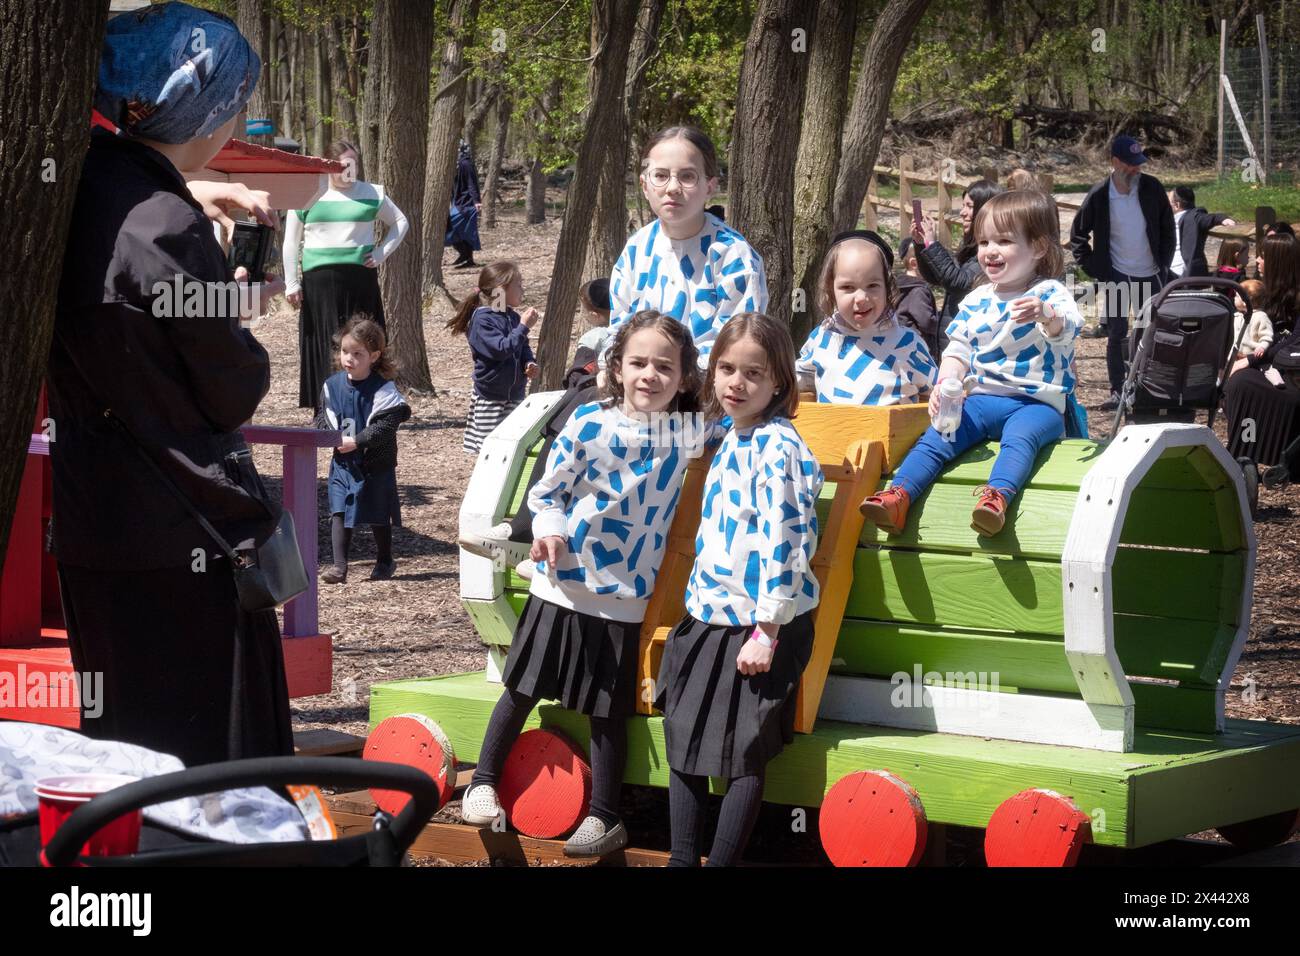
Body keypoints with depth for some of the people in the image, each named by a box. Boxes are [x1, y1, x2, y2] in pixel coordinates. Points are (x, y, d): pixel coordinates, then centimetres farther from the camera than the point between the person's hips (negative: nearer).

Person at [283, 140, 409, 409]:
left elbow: (400, 222, 19)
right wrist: (291, 283, 1)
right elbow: (291, 242, 8)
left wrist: (382, 253, 5)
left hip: (360, 277, 1)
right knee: (326, 346, -1)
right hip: (320, 279, -1)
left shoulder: (372, 194, 7)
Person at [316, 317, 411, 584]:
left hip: (376, 464, -3)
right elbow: (323, 416, 11)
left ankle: (384, 561, 27)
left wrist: (357, 441, -24)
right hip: (342, 462, 3)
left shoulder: (382, 389, -14)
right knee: (339, 512, -6)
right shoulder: (332, 385, 1)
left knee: (379, 515, 9)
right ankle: (339, 565, -5)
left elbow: (386, 425, -20)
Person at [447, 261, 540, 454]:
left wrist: (529, 363, -3)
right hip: (490, 399, -7)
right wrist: (523, 327, -23)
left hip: (515, 394, 7)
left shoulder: (513, 318, 6)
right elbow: (501, 349, -26)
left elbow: (523, 348, 17)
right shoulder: (482, 319, -16)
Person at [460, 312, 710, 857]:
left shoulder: (689, 432, -3)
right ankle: (483, 782, 24)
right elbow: (548, 489, -2)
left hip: (625, 595, 1)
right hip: (563, 582, 0)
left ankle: (605, 817, 17)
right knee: (524, 688, 9)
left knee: (608, 708, 7)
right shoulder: (588, 424, -8)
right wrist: (550, 531, -17)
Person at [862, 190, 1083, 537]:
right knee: (935, 435, -18)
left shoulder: (1049, 294, -2)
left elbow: (1066, 328, -24)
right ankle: (899, 496, -32)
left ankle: (997, 497, -58)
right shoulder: (976, 301, 14)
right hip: (981, 398, 5)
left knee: (1021, 435, -36)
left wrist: (1047, 314, -49)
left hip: (1037, 403, -5)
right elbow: (958, 351, 13)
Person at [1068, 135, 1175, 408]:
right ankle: (1118, 392, 7)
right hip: (1116, 275, -1)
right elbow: (1077, 235, 4)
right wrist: (1093, 268, -2)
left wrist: (1164, 263, 1)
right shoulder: (1099, 196, -9)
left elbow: (1167, 228, 7)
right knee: (1116, 335, 0)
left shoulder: (1152, 188, -5)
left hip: (1150, 274, 1)